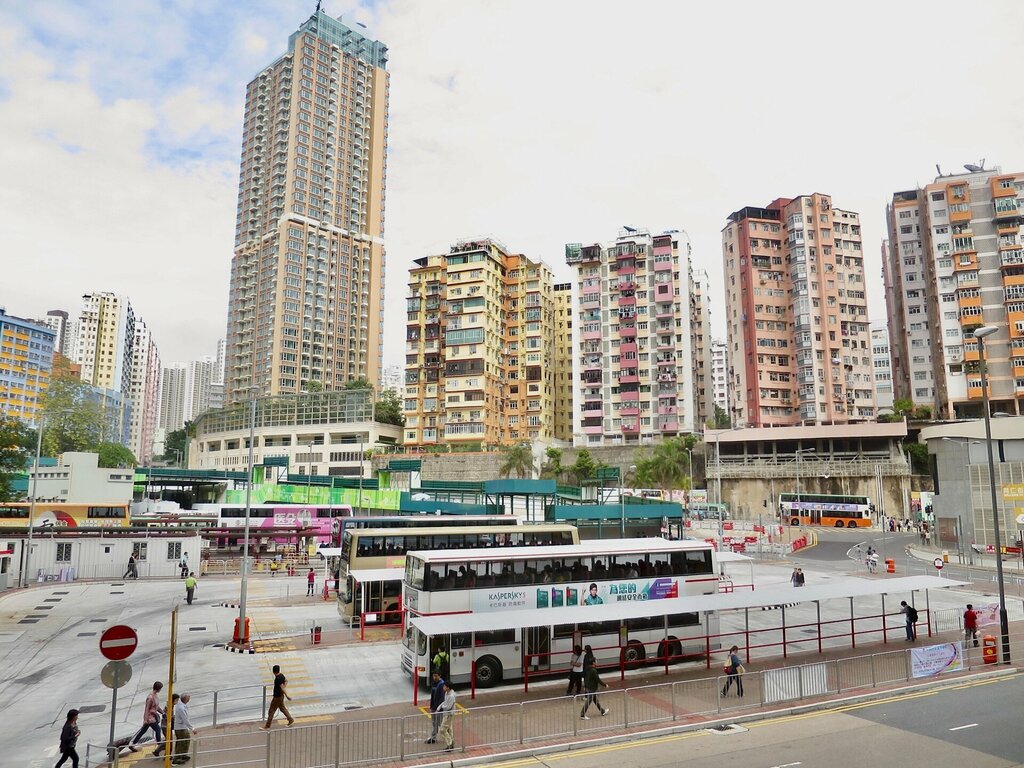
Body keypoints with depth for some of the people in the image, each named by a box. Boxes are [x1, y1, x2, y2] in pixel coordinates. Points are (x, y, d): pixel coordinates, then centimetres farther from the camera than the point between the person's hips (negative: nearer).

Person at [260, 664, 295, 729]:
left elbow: (282, 688, -27)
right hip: (280, 696, 9)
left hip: (277, 697, -9)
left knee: (271, 711, 5)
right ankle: (291, 720, 27)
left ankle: (267, 726, 16)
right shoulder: (281, 675, 0)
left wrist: (287, 696, -26)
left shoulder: (278, 679, -28)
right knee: (282, 708, 21)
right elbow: (286, 681, 17)